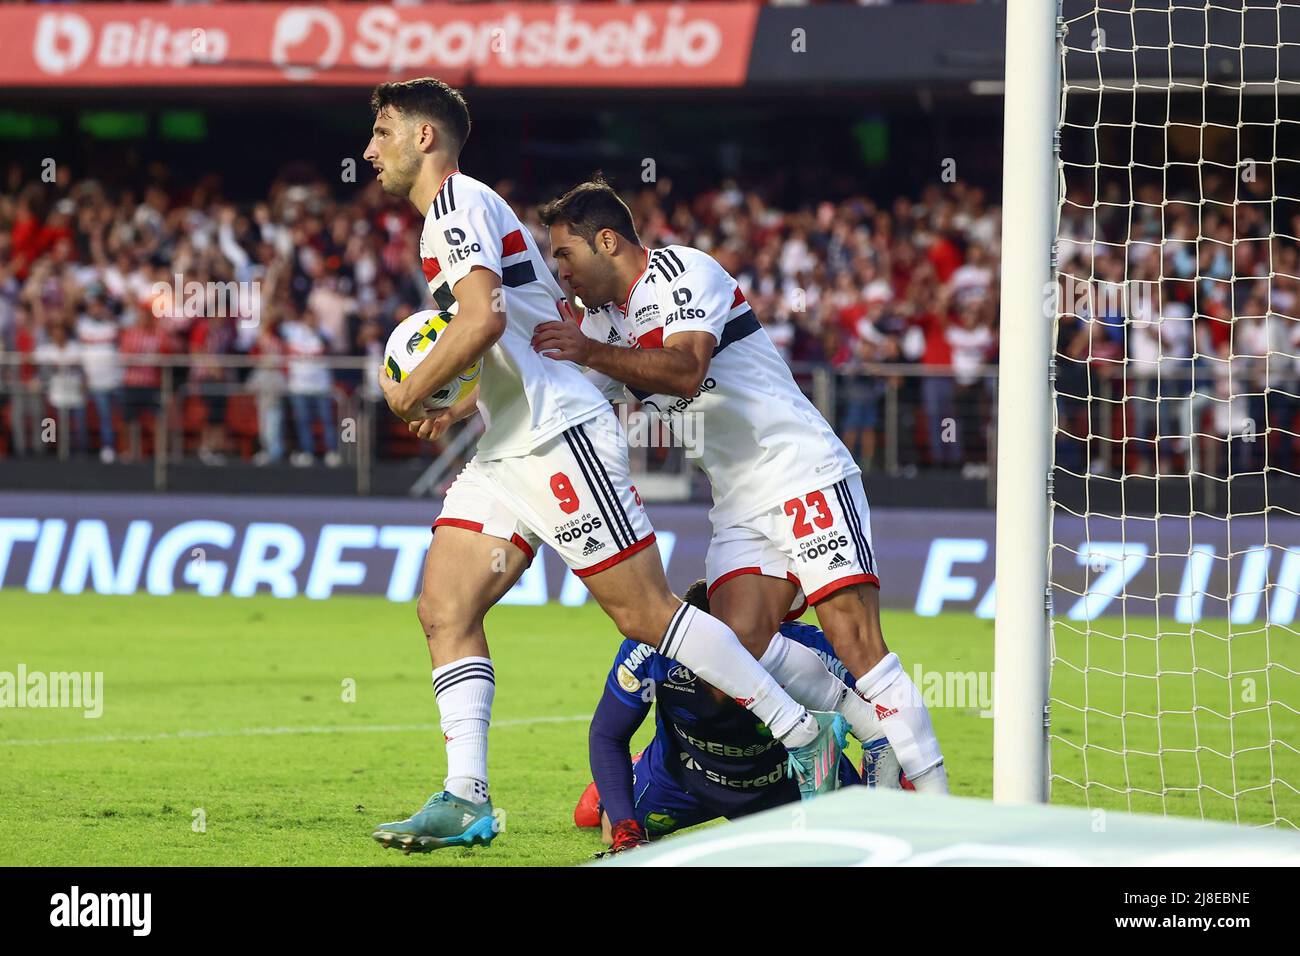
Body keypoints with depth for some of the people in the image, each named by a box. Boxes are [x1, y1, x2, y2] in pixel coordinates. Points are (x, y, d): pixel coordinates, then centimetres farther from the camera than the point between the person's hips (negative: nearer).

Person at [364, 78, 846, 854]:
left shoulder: (458, 203, -10)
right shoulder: (468, 211, 21)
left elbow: (483, 321, -26)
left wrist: (407, 395, -14)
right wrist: (463, 406, 18)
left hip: (559, 439, -10)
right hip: (509, 450, 10)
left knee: (645, 613, -7)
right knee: (445, 609, -2)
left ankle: (804, 733, 1)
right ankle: (466, 802, -8)